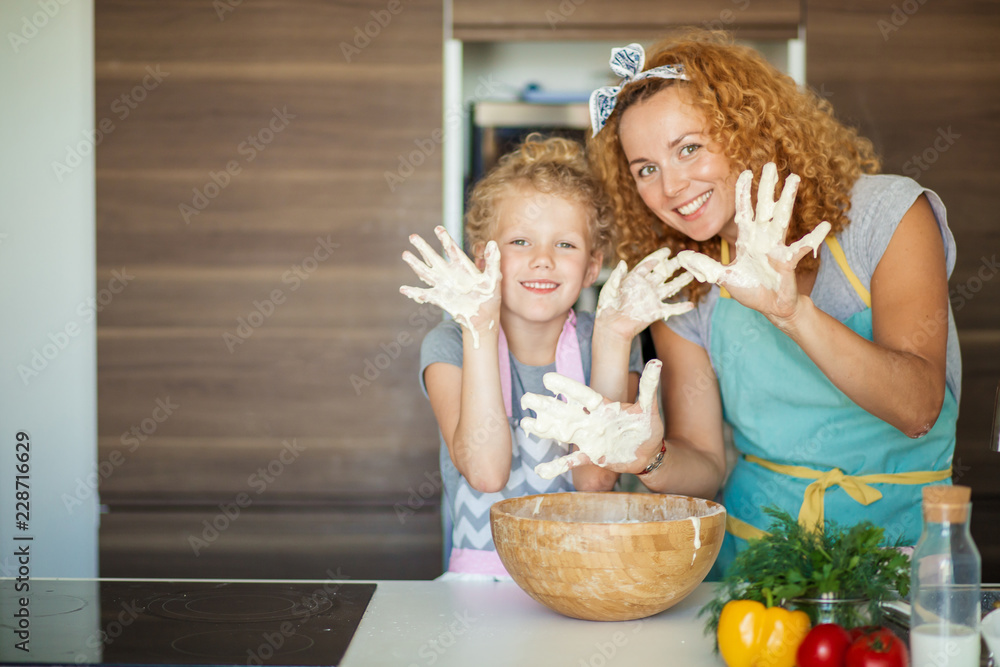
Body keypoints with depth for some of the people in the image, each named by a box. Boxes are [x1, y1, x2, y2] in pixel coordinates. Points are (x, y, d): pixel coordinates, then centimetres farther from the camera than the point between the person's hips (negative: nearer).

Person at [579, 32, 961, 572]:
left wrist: (792, 311, -33)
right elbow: (706, 462, 0)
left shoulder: (884, 211, -9)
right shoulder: (678, 287, 0)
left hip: (902, 541, -3)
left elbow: (917, 410, -19)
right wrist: (650, 457, -23)